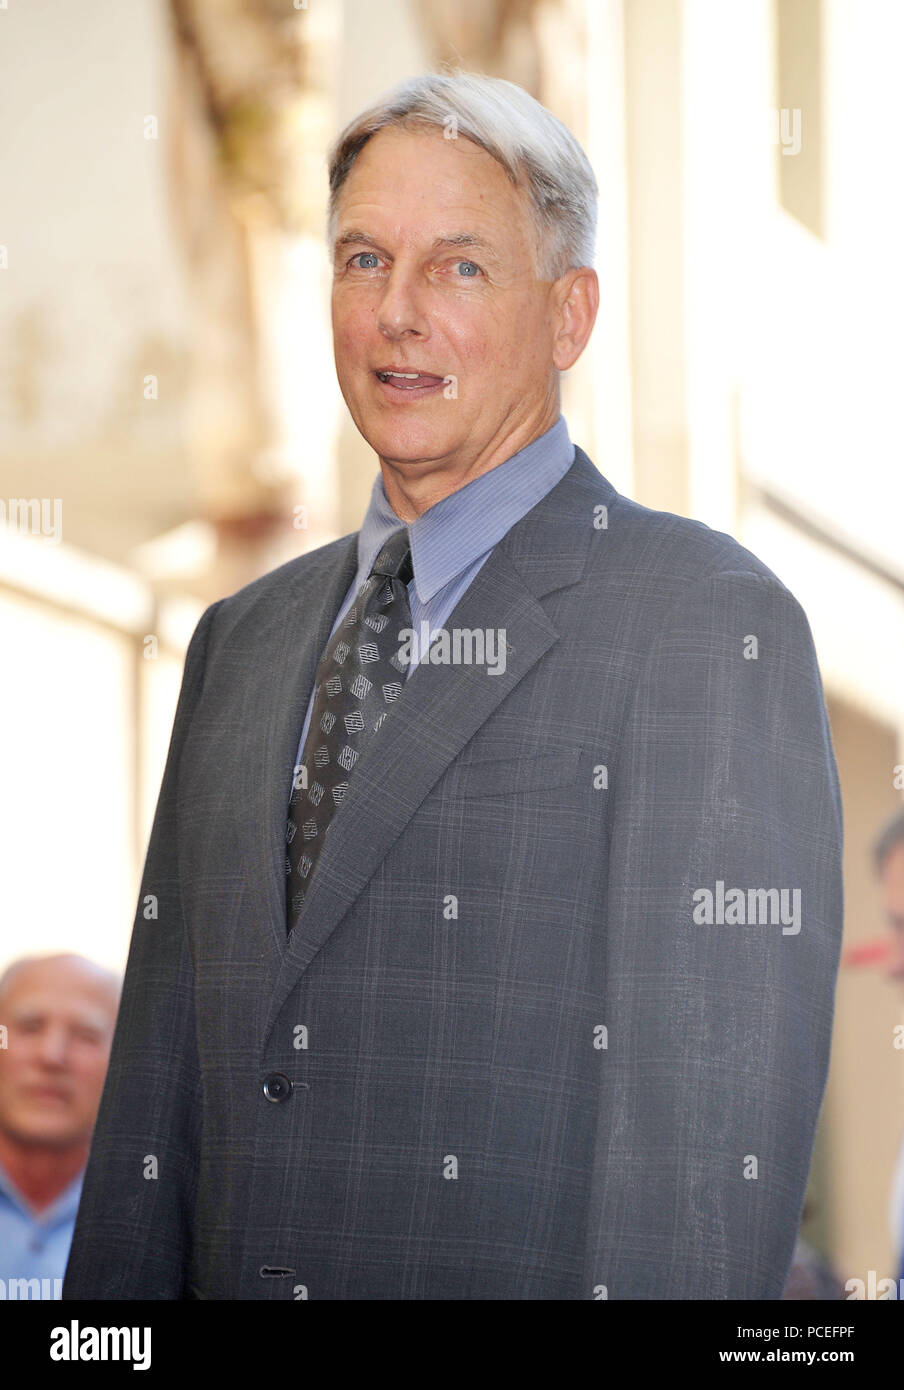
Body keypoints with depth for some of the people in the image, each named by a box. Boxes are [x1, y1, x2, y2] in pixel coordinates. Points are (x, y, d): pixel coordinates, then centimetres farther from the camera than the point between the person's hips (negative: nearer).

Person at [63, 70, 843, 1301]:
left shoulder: (712, 629, -10)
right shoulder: (243, 641, 13)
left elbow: (722, 1117, -16)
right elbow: (165, 1069, 12)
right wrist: (105, 1311, 3)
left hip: (521, 1275, -6)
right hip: (231, 1277, 6)